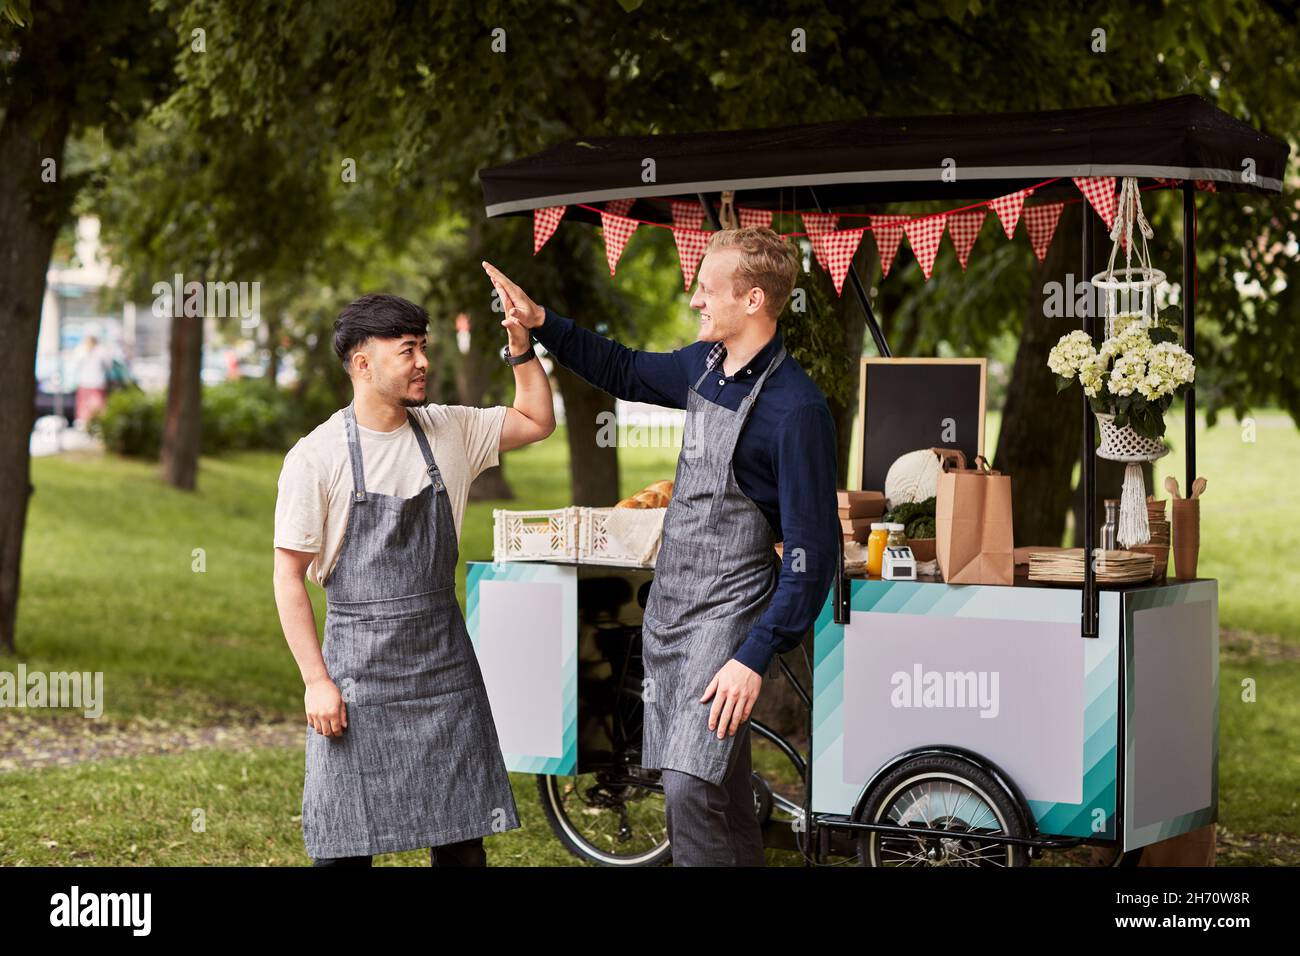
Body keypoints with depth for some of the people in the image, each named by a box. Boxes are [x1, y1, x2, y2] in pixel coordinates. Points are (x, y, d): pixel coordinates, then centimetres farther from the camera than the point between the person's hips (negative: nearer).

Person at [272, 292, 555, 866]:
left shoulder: (449, 431, 4)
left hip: (444, 661, 4)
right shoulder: (316, 457, -9)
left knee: (462, 839, 8)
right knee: (345, 846, 0)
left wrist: (521, 346, 0)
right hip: (359, 663, -4)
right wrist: (316, 680, -12)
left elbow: (537, 421, 16)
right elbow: (289, 576, -7)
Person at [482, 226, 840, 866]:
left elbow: (813, 551, -19)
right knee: (713, 791, 11)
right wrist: (542, 323, 20)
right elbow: (626, 371, 28)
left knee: (690, 787, -18)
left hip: (728, 612, -8)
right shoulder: (704, 365, 6)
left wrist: (756, 657, -23)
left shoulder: (796, 410, -19)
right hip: (669, 601, 8)